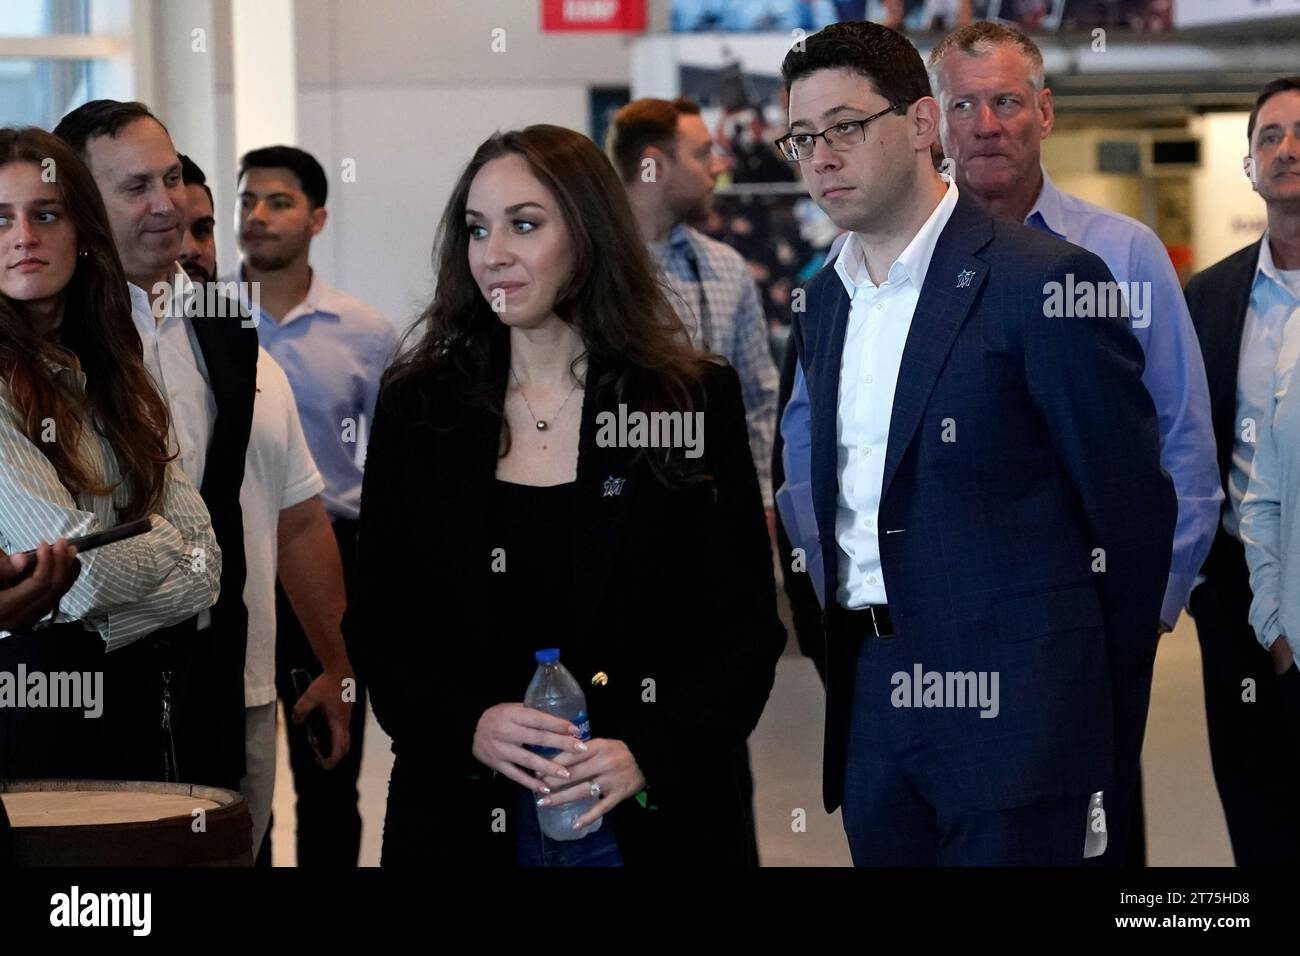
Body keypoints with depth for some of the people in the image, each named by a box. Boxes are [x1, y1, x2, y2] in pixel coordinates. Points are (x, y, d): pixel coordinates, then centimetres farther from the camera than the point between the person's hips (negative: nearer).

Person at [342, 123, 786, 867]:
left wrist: (651, 756, -16)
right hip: (464, 814, 1)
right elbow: (377, 624, 5)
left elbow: (745, 624, -2)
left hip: (653, 819, -1)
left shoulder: (695, 402, -1)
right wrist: (469, 725, -13)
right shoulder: (418, 408, 4)